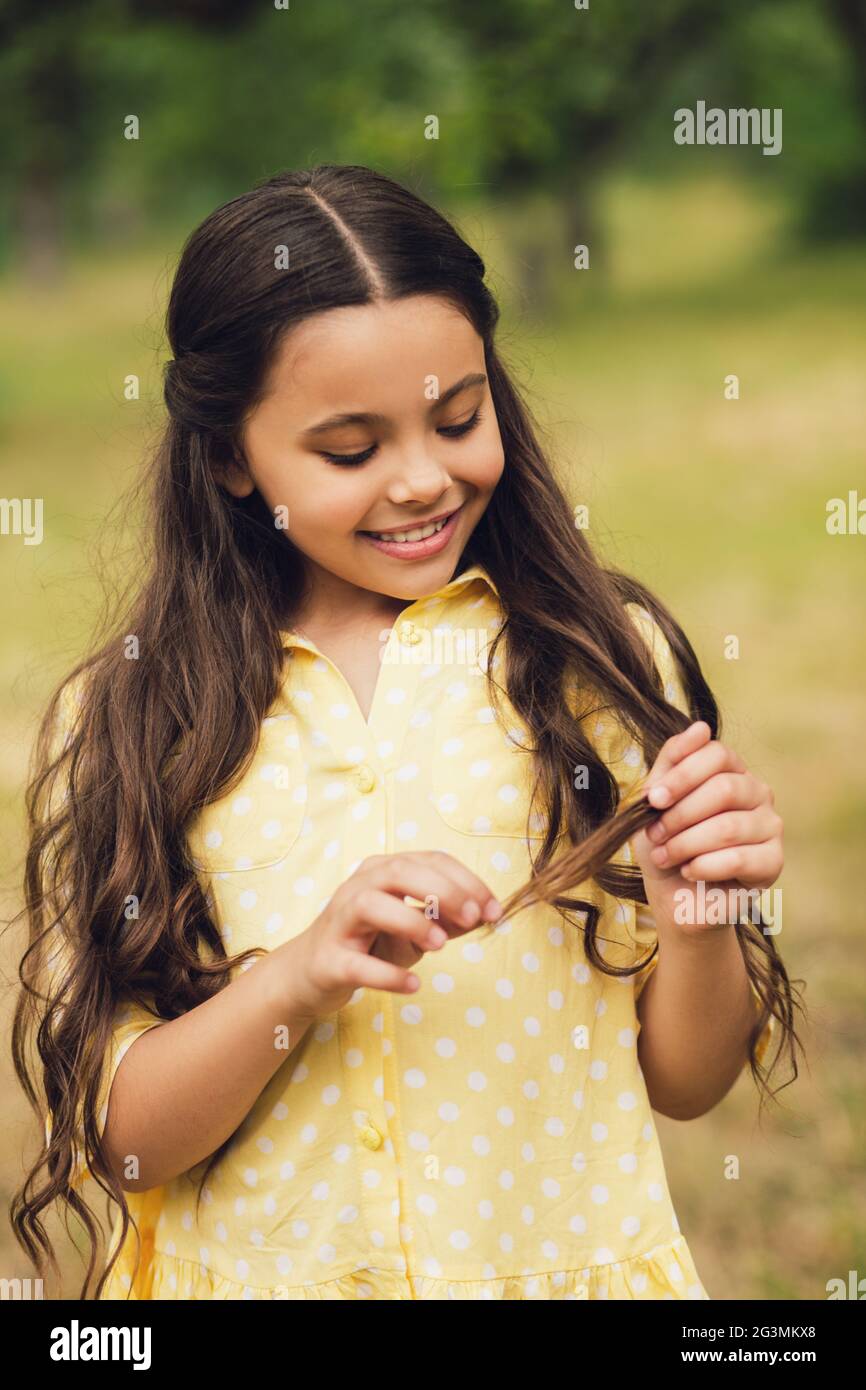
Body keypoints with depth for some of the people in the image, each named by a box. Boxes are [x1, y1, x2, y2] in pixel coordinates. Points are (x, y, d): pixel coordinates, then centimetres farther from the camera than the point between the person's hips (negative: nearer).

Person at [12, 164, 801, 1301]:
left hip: (571, 1258, 1)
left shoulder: (610, 662, -5)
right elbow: (116, 1139, -8)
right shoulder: (122, 720, -6)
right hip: (253, 1268, 0)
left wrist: (697, 919, -19)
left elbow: (685, 1081, 0)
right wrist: (296, 981, -24)